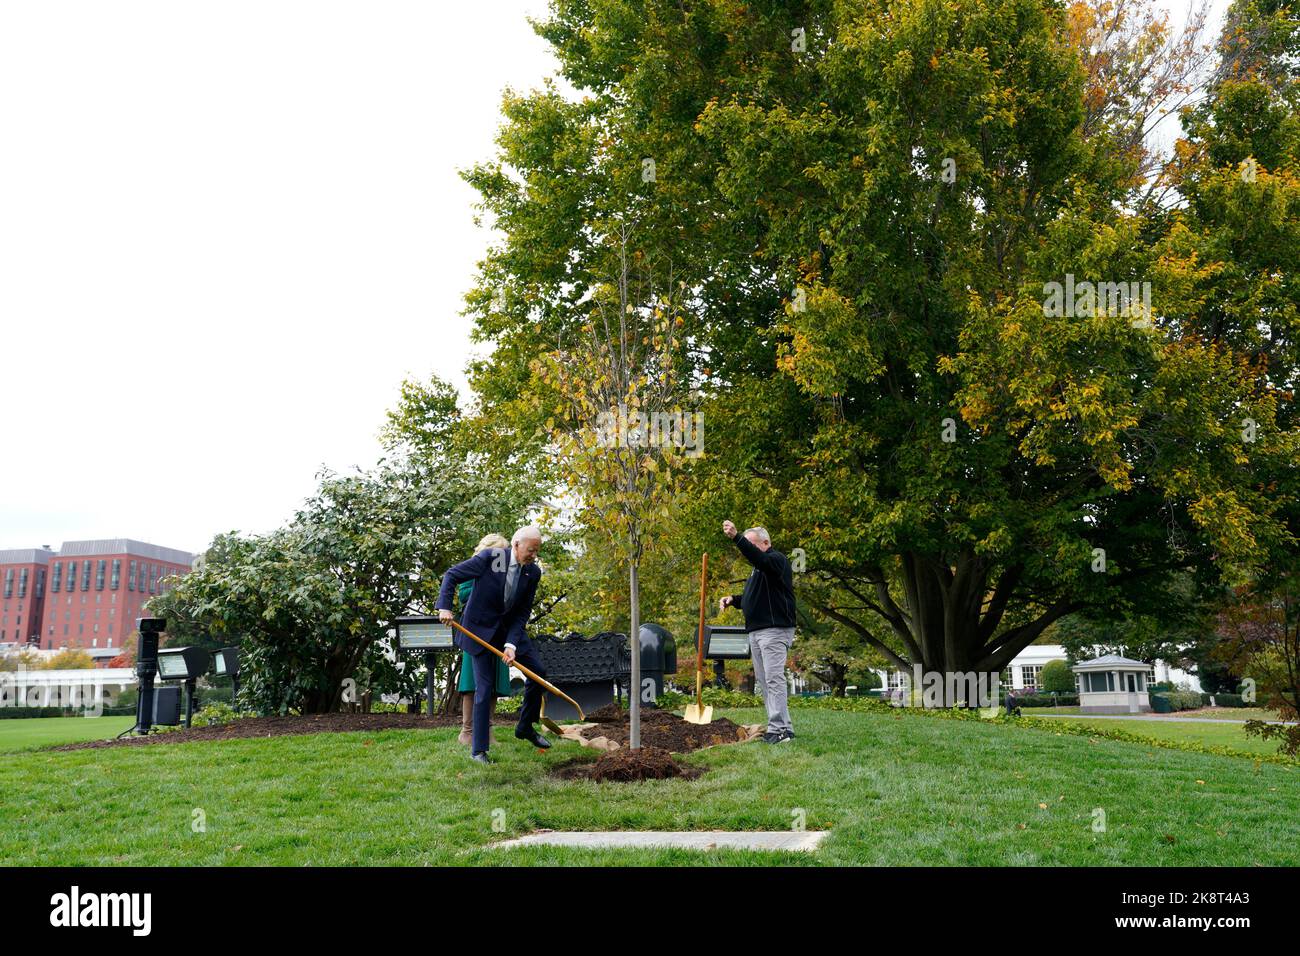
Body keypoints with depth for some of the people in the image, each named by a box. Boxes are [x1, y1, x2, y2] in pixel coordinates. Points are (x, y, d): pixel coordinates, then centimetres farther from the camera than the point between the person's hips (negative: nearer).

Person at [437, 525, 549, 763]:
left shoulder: (533, 572, -6)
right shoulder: (489, 557, -19)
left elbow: (523, 612, -5)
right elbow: (451, 575, -12)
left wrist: (512, 644, -16)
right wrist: (445, 607, -23)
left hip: (510, 628, 5)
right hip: (481, 629, -5)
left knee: (538, 672, 3)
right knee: (484, 688, -7)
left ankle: (526, 727, 23)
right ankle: (478, 750, 4)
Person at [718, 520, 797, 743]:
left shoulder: (777, 559, -6)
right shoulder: (758, 569, 24)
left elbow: (759, 558, -29)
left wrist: (736, 538, -39)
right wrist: (733, 599, 10)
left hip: (775, 630, -10)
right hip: (756, 631, 10)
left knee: (774, 679, -14)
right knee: (763, 681, 8)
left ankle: (779, 729, -14)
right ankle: (783, 728, 11)